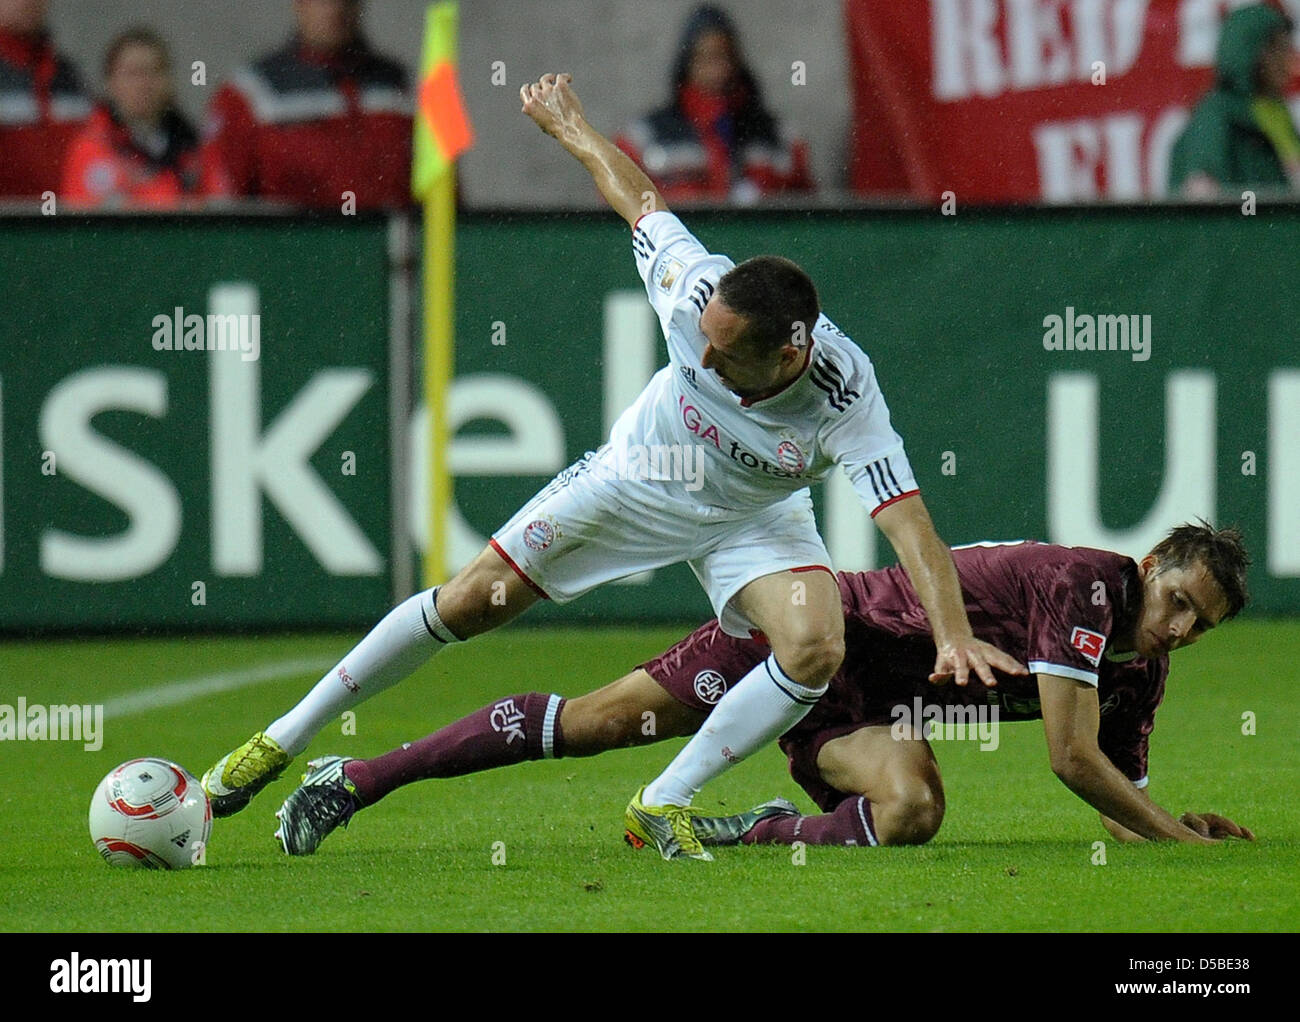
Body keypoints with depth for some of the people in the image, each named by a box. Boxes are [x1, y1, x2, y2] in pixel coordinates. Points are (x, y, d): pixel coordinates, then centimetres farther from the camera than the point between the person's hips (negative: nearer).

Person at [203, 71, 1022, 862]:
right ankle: (283, 743, 13)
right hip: (638, 478, 1)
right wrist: (573, 130, 2)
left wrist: (954, 633, -58)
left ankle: (664, 805, -10)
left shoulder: (846, 399, -39)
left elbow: (910, 524, -44)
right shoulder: (699, 293, -34)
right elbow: (640, 201, -14)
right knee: (470, 602, -1)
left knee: (816, 648, -27)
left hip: (754, 520, -1)